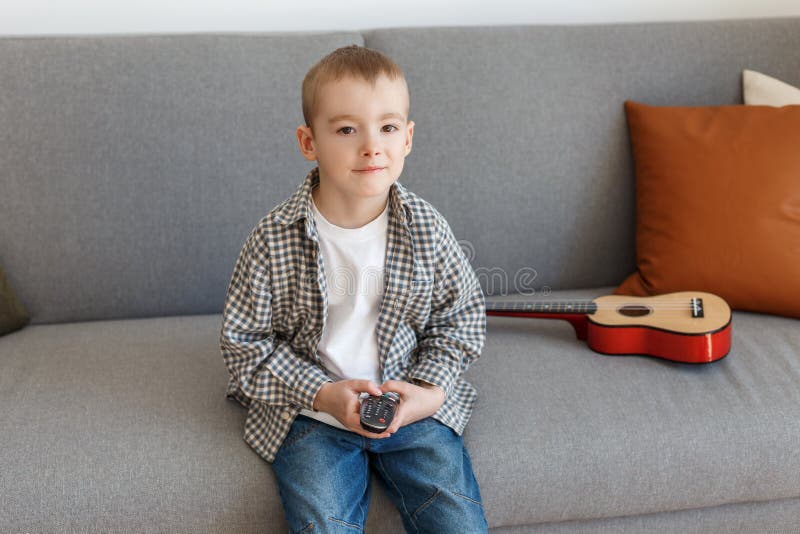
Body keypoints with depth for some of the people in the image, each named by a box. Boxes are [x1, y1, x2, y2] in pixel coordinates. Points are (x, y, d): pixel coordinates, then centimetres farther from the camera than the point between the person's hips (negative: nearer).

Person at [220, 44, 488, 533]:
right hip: (310, 414, -1)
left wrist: (431, 391, -9)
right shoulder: (273, 240, -13)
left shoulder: (427, 228, -7)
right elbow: (243, 339, -6)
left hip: (414, 405, 2)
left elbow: (462, 316, 5)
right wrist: (321, 393, -15)